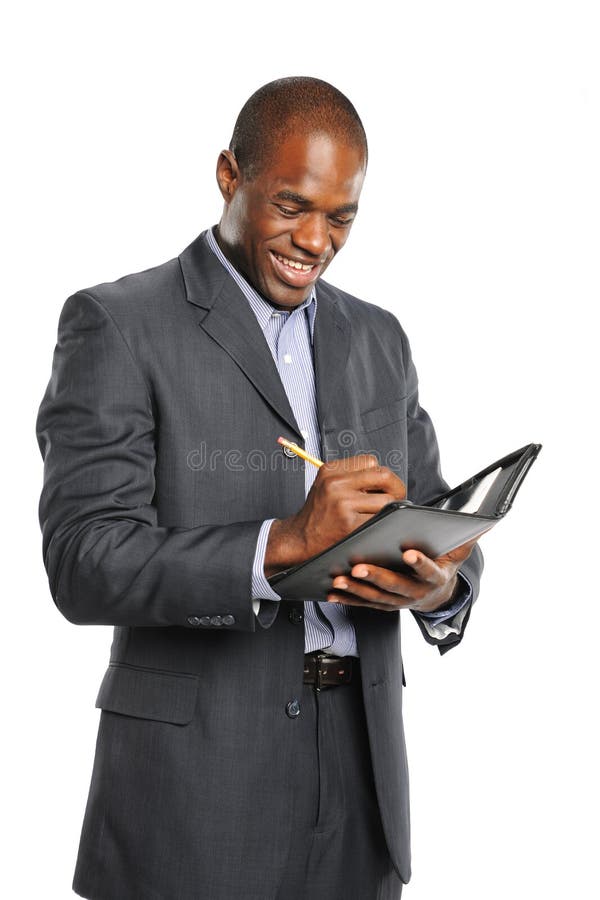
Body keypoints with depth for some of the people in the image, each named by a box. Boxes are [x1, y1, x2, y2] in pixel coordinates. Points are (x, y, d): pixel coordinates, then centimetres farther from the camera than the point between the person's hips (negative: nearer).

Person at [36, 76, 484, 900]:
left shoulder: (377, 337, 10)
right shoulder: (118, 326, -7)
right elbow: (84, 564, -16)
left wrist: (442, 584, -13)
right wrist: (284, 543, -28)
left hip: (361, 769, 5)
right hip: (198, 782, -5)